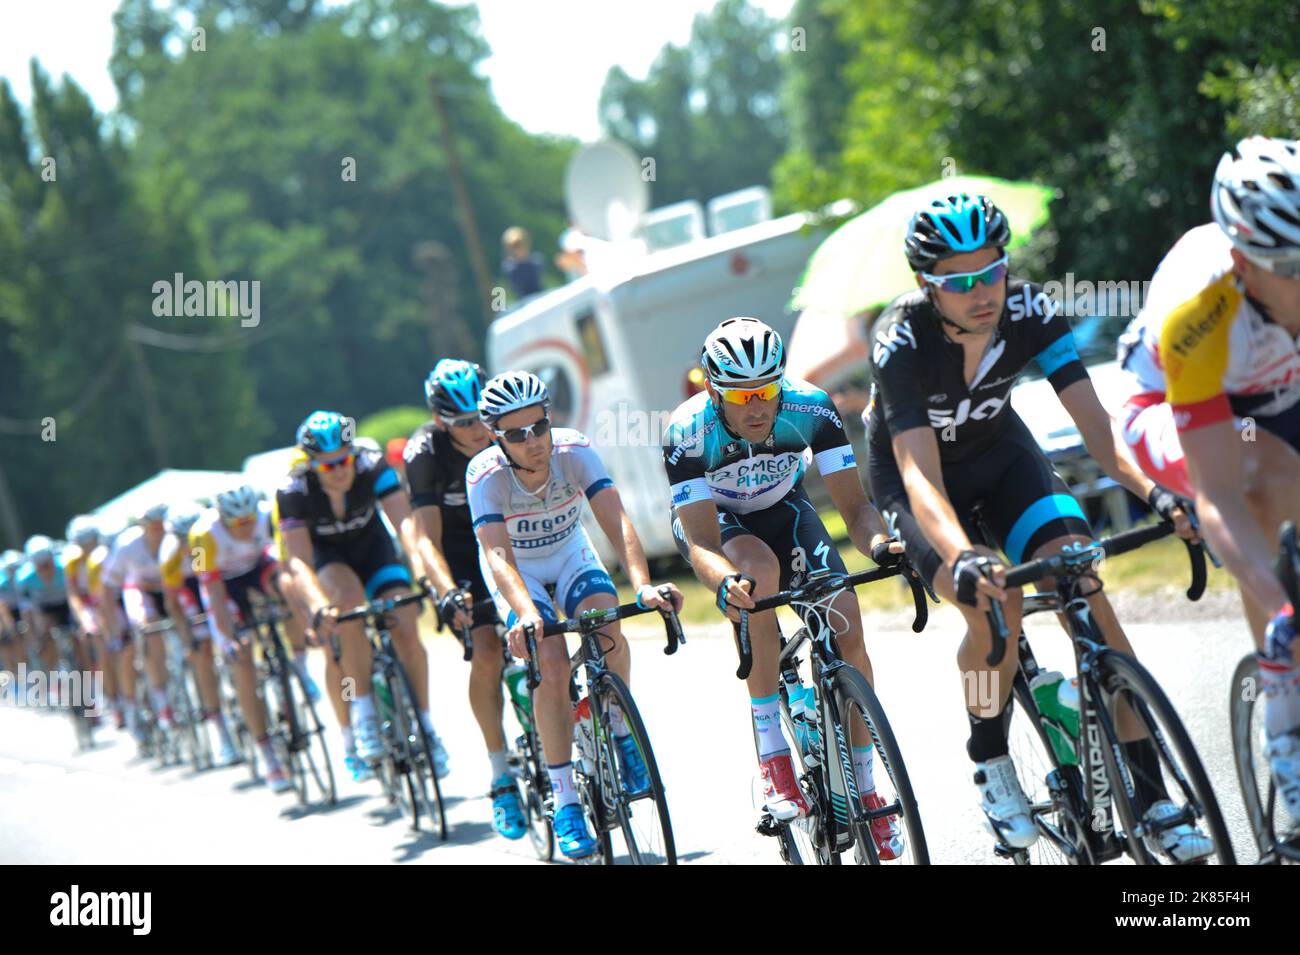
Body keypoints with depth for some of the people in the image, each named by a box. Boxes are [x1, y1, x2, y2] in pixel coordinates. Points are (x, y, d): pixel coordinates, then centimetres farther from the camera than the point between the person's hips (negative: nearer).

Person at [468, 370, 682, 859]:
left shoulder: (574, 450, -27)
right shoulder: (485, 473, -30)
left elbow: (617, 524, -35)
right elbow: (498, 555, -39)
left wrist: (643, 586, -51)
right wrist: (526, 613, -57)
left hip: (570, 554, 2)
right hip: (517, 570, -2)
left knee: (608, 632, -28)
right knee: (552, 665, -23)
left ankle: (621, 731, 0)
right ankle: (565, 804, -13)